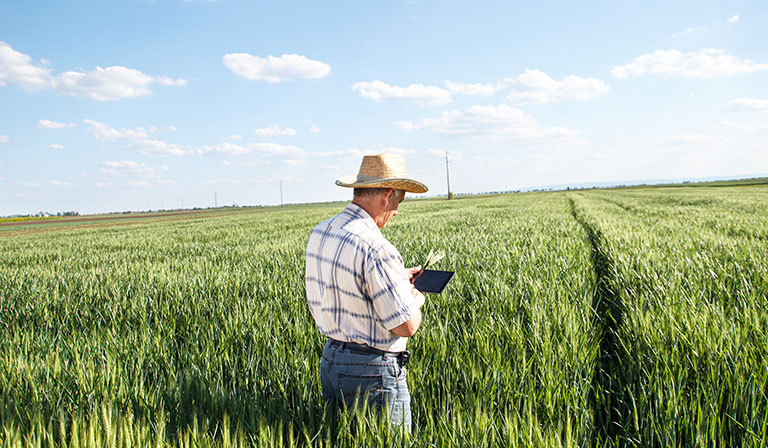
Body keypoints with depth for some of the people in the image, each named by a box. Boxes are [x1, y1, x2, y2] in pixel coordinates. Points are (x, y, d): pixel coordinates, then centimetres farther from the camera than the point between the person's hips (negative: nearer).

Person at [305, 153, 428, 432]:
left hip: (330, 361, 8)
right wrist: (415, 299, 1)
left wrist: (397, 279, 19)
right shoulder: (375, 248, -23)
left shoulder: (319, 233, 4)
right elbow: (406, 326, -20)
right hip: (373, 371, -8)